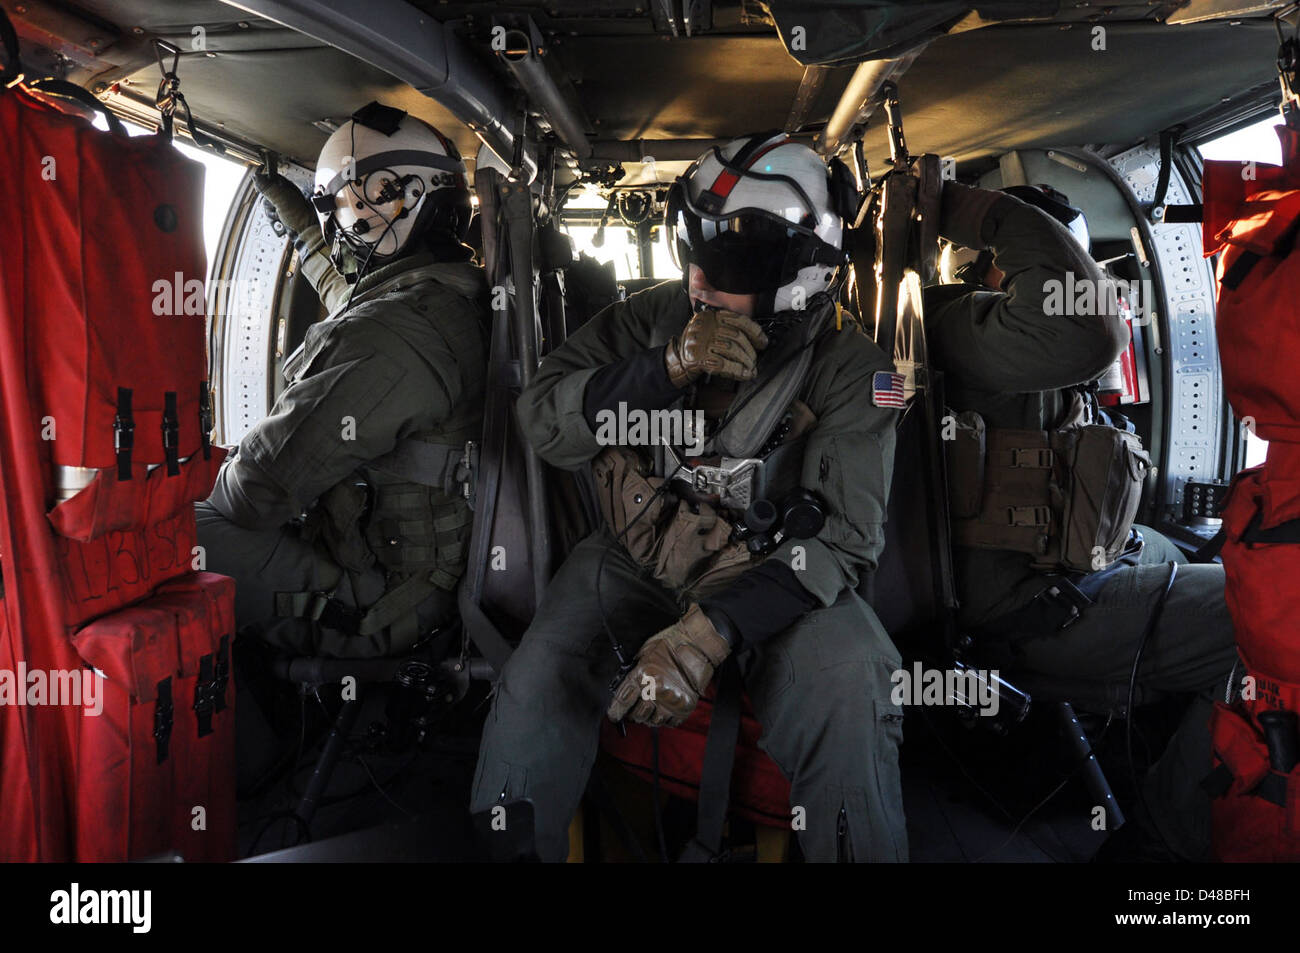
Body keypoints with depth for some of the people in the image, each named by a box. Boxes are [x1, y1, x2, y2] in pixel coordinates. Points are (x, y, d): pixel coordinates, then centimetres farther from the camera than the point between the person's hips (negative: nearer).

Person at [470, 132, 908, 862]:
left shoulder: (849, 369, -9)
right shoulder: (655, 316, -2)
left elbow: (844, 532, -15)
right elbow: (544, 422, -9)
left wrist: (711, 630, -28)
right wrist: (665, 369, -26)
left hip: (769, 580, -1)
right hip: (636, 559, 2)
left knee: (847, 703, -28)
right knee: (538, 689, -21)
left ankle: (858, 851, -1)